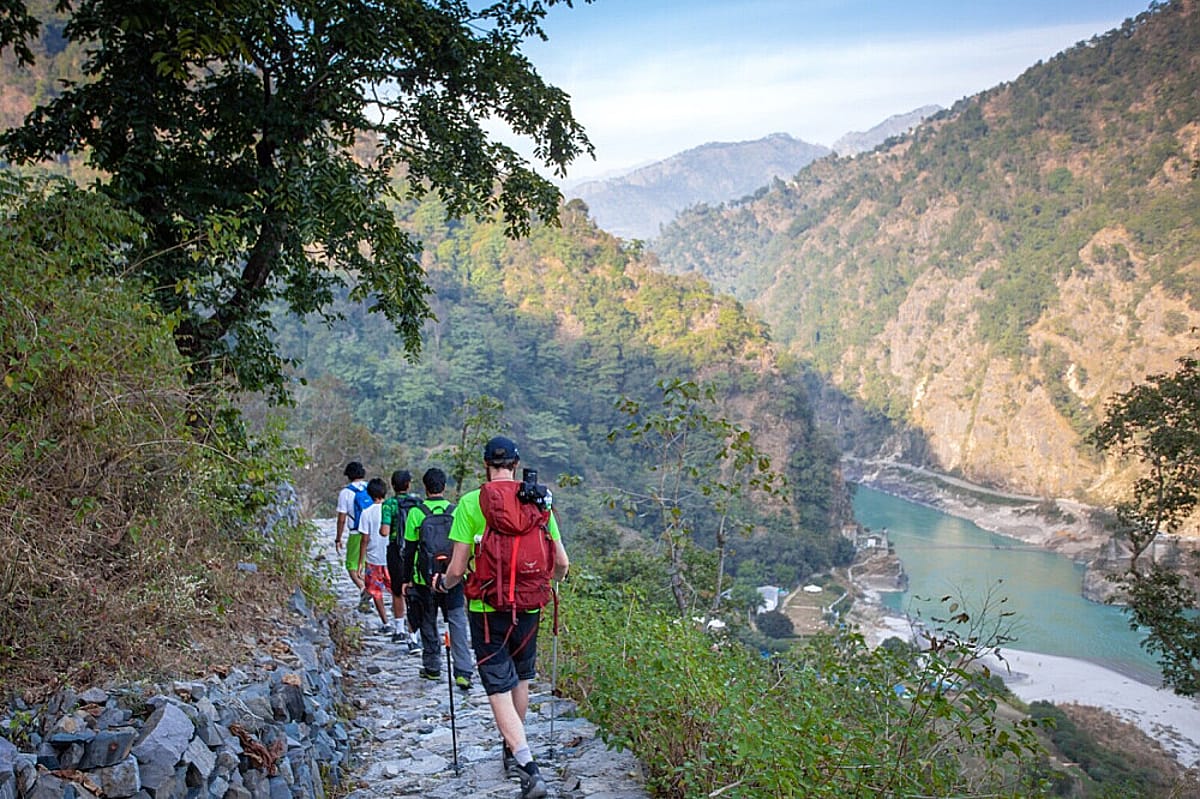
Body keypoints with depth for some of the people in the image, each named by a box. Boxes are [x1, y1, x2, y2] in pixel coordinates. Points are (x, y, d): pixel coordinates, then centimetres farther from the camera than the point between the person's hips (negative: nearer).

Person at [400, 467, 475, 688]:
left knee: (428, 623, 14)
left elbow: (409, 550, -1)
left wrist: (406, 579, 9)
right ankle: (463, 672, -7)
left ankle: (432, 667, 24)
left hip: (425, 579, -1)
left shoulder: (416, 513, -5)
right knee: (458, 622, 2)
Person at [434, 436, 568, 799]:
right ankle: (512, 750, 39)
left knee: (499, 688, 0)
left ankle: (527, 766, -14)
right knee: (520, 678, 23)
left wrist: (442, 583, 12)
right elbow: (562, 563, 1)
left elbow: (457, 569, -11)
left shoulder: (470, 504, -9)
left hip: (487, 608, -3)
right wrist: (546, 581, 23)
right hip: (528, 606, 3)